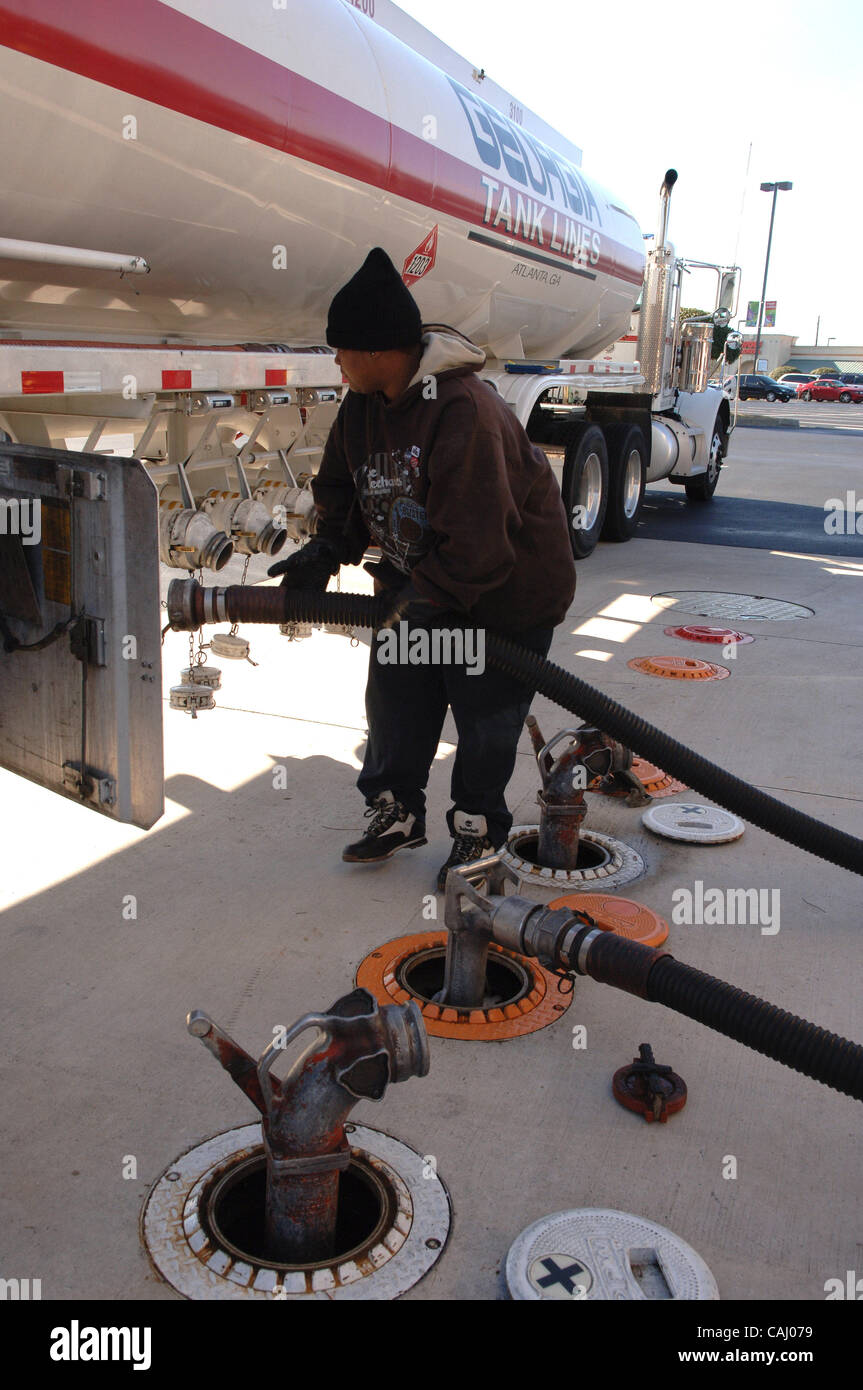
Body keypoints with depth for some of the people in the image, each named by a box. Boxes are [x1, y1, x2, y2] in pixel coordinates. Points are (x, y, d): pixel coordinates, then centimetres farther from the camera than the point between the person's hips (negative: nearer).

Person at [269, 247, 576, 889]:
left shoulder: (464, 410, -32)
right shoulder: (365, 404, -3)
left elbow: (475, 540, -33)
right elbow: (342, 486, 10)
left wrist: (425, 597, -26)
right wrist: (325, 552, -6)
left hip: (506, 589, -8)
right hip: (418, 583, 8)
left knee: (485, 715, 4)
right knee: (395, 697, 11)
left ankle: (479, 827, 24)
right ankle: (397, 811, 29)